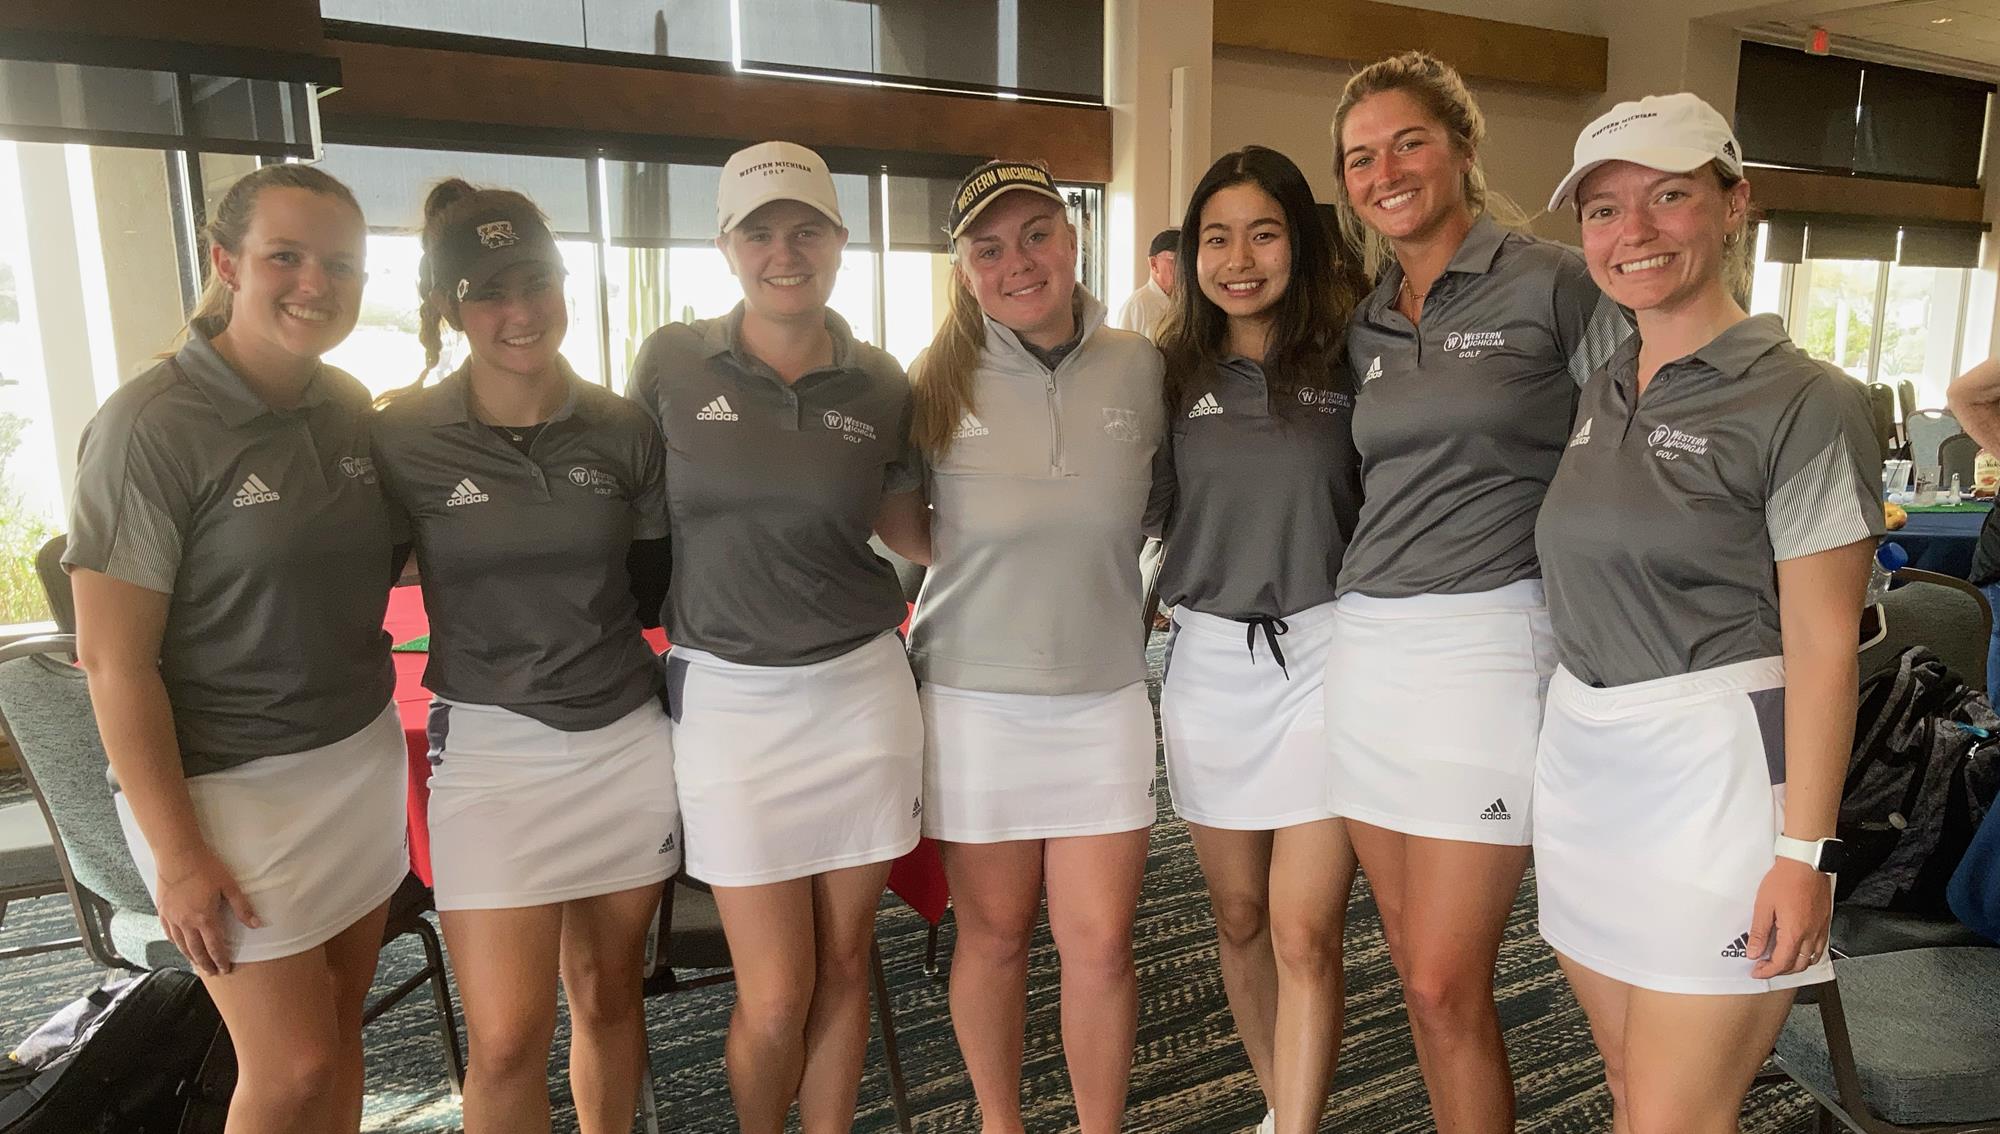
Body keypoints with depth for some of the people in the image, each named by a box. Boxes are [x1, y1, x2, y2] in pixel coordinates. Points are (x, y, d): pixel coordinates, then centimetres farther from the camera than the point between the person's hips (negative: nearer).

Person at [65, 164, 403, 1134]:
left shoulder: (351, 407, 2)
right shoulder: (152, 426, -15)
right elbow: (115, 663, -14)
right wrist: (177, 854, -14)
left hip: (363, 757, 6)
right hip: (230, 785, -5)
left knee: (338, 1027, 15)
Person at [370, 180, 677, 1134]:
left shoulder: (625, 430, 0)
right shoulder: (402, 438, -6)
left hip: (626, 739, 2)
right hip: (490, 745, -2)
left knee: (607, 992, 15)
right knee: (508, 1039, -3)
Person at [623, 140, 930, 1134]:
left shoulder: (881, 386, 2)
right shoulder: (672, 363, -1)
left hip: (859, 689, 2)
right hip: (727, 698, -1)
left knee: (845, 961, 12)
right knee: (776, 996, 2)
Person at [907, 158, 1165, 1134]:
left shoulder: (1140, 368, 0)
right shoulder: (941, 383, -4)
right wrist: (988, 566, 1)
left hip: (1106, 697, 1)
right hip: (975, 698, -1)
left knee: (1101, 944, 4)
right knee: (993, 935, 12)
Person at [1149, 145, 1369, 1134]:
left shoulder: (1348, 361, -3)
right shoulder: (1172, 375, 5)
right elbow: (1140, 514, 10)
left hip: (1323, 655, -3)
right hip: (1209, 664, 3)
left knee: (1305, 934, -4)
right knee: (1240, 919, 15)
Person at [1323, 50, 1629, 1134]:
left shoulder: (1551, 283, -3)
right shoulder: (1365, 327, 14)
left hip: (1490, 639, -6)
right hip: (1367, 641, 6)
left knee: (1446, 984, -3)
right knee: (1416, 968, 14)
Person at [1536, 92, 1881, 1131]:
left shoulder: (1804, 403, -9)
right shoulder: (1599, 394, 11)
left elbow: (1822, 648, -11)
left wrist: (1806, 852, -14)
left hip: (1715, 772, -6)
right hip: (1581, 762, 6)